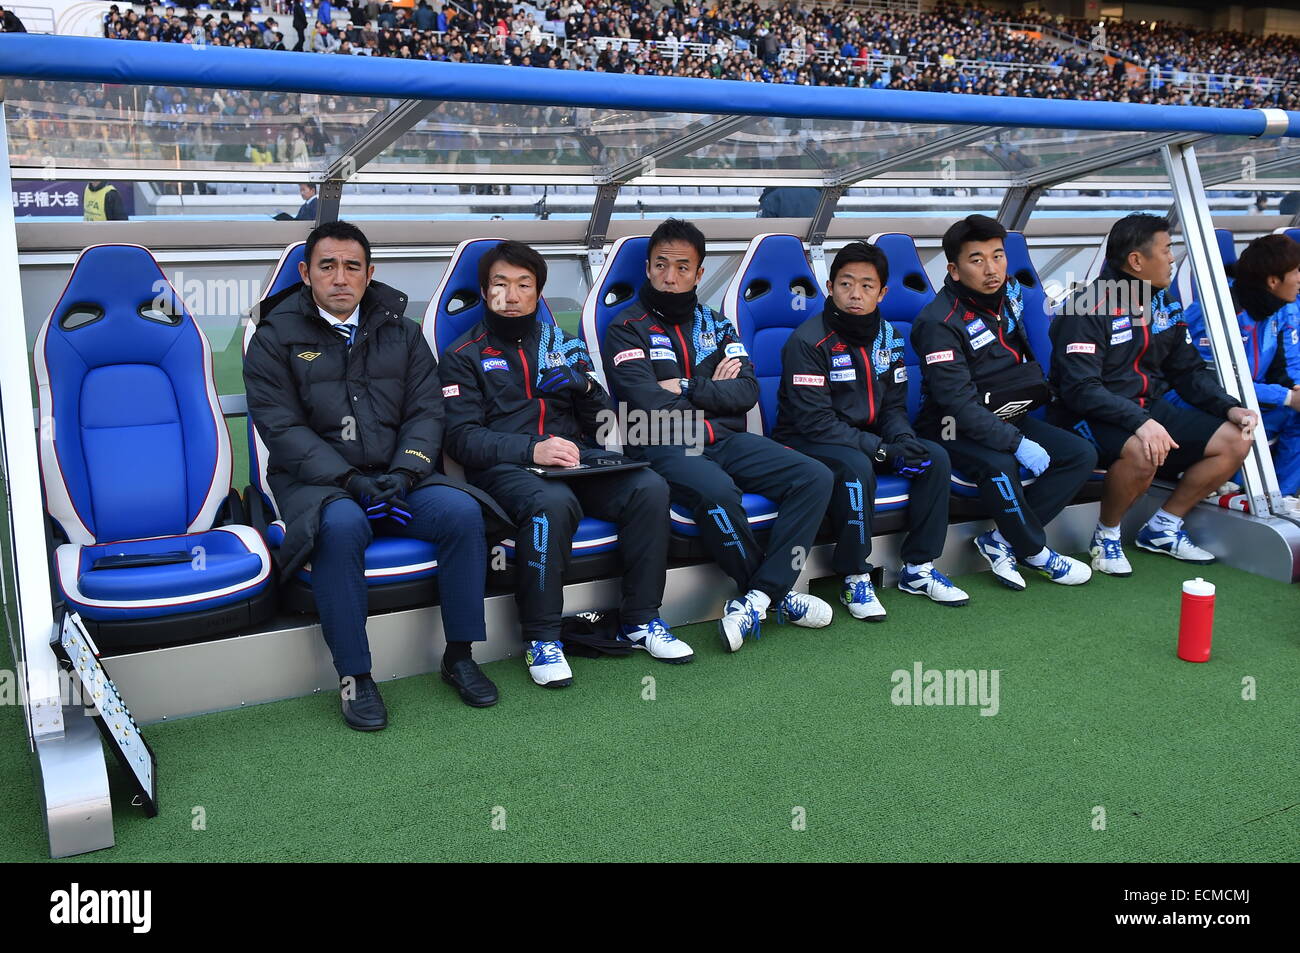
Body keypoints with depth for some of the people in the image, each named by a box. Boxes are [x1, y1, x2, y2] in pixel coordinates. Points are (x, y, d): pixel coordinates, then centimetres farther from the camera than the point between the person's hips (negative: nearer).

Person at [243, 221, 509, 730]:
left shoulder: (401, 333, 13)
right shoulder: (276, 337, 3)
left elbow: (426, 412, 7)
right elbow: (283, 429, -6)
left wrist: (404, 473, -12)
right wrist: (349, 479, -18)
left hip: (397, 476, 3)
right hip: (317, 481, -3)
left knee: (463, 512, -24)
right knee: (341, 526, -37)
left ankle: (459, 655, -9)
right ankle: (354, 676, -23)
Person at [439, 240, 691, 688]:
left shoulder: (562, 344, 22)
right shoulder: (464, 355, 9)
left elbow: (604, 425, 18)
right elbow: (462, 437, -5)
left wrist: (586, 389, -5)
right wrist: (532, 449, -20)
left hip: (576, 457, 4)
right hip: (505, 468, -4)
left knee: (650, 488, -22)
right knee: (553, 502, -37)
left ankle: (640, 620, -8)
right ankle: (541, 637, -22)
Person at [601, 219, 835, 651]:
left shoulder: (716, 324, 19)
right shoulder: (627, 328, 3)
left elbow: (747, 391, 6)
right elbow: (650, 404, -11)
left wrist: (689, 389, -6)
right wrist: (713, 390, 1)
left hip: (726, 439, 6)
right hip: (665, 446, -5)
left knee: (815, 477, -15)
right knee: (716, 492, -37)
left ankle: (757, 598, -19)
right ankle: (776, 591, -12)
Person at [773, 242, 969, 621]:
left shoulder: (887, 335, 5)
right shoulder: (807, 341, -18)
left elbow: (893, 405, 10)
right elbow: (816, 422, -23)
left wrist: (903, 438, -13)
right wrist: (882, 449, -25)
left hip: (865, 436, 7)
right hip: (805, 442, -7)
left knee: (935, 456, -10)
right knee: (856, 467, -36)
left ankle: (918, 568, -1)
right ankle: (855, 579, -20)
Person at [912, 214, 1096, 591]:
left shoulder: (1009, 292, 2)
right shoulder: (939, 322, -21)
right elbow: (958, 401, -26)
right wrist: (1016, 443, -29)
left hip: (1006, 416, 8)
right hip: (954, 428, -8)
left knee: (1081, 454, -6)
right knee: (1000, 465, -36)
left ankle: (1001, 542, -8)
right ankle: (1036, 552, -9)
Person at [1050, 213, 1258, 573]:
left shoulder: (1164, 303, 10)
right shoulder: (1088, 309, -17)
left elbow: (1189, 369, 16)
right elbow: (1080, 389, -25)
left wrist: (1229, 407, -1)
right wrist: (1139, 421, -36)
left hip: (1152, 408, 9)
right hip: (1094, 418, -8)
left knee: (1235, 440, -3)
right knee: (1142, 451, -38)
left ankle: (1163, 528, 9)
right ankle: (1106, 536, -10)